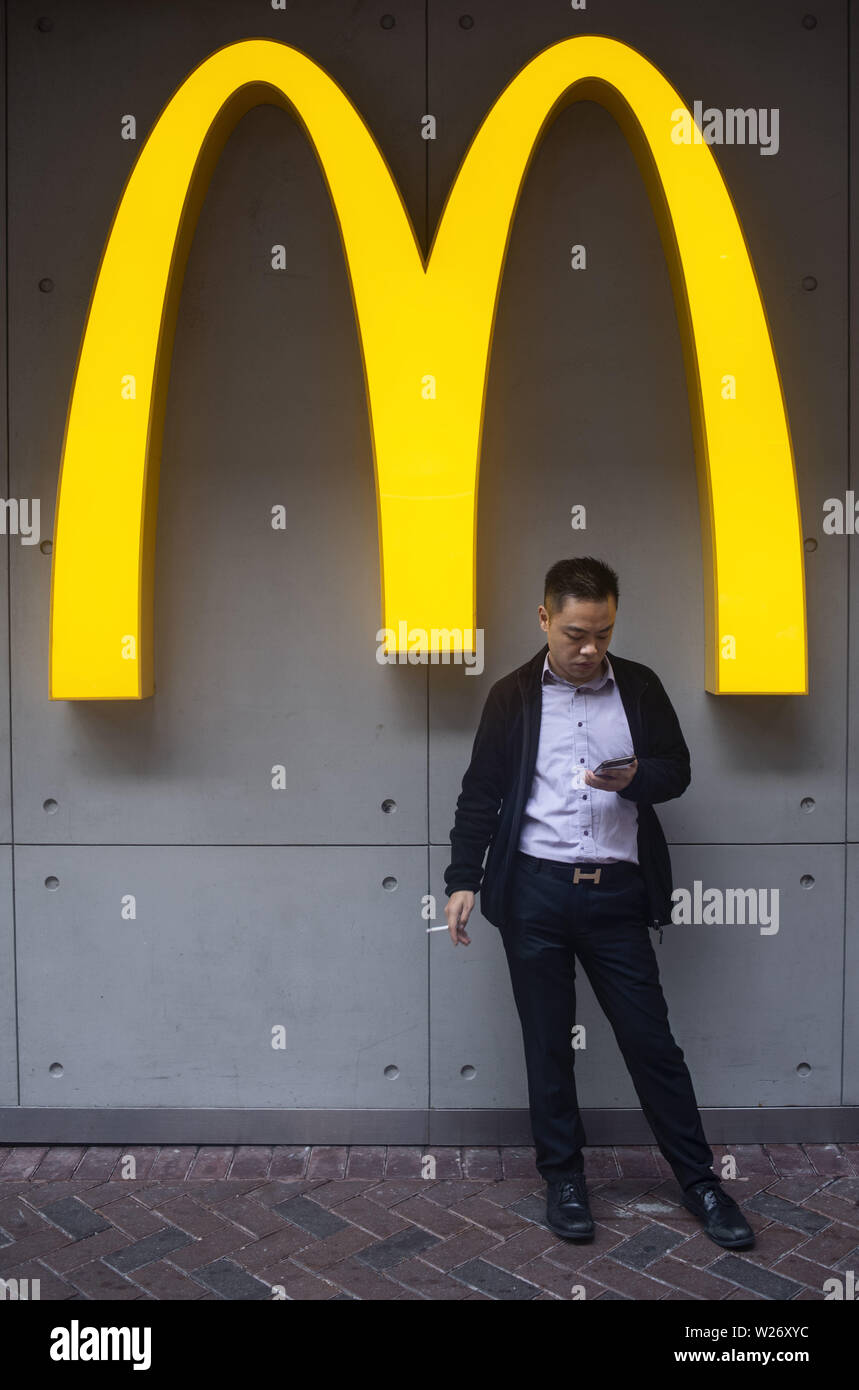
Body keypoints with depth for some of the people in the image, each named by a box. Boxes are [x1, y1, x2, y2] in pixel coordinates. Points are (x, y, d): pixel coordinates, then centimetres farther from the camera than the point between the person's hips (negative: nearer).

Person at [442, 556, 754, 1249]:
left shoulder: (639, 686, 6)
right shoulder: (512, 696, 4)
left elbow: (677, 769, 9)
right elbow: (480, 794, 4)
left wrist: (635, 778, -13)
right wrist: (463, 879, -1)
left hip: (618, 892, 0)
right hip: (535, 892, 0)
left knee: (651, 1038, 6)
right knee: (548, 1043, 10)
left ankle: (700, 1179, 22)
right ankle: (563, 1176, 27)